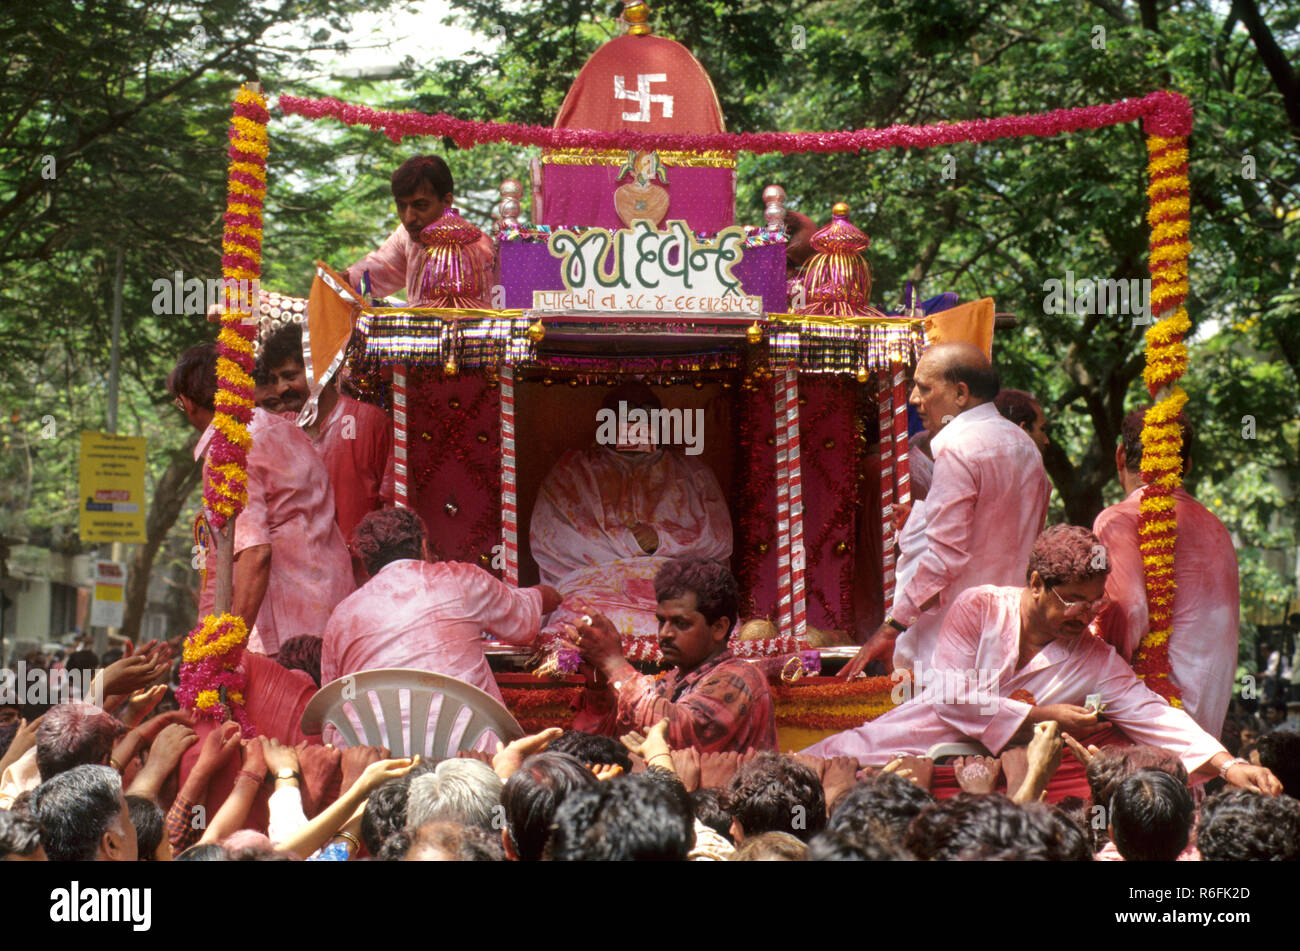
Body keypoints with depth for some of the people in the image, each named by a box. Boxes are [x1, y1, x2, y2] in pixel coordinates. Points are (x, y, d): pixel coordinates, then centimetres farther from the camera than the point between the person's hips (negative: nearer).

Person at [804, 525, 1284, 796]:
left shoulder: (1096, 660, -2)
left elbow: (1153, 714, -8)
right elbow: (951, 699, -16)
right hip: (915, 737, -2)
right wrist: (1040, 716, -16)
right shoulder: (979, 608, -10)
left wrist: (1227, 764, -22)